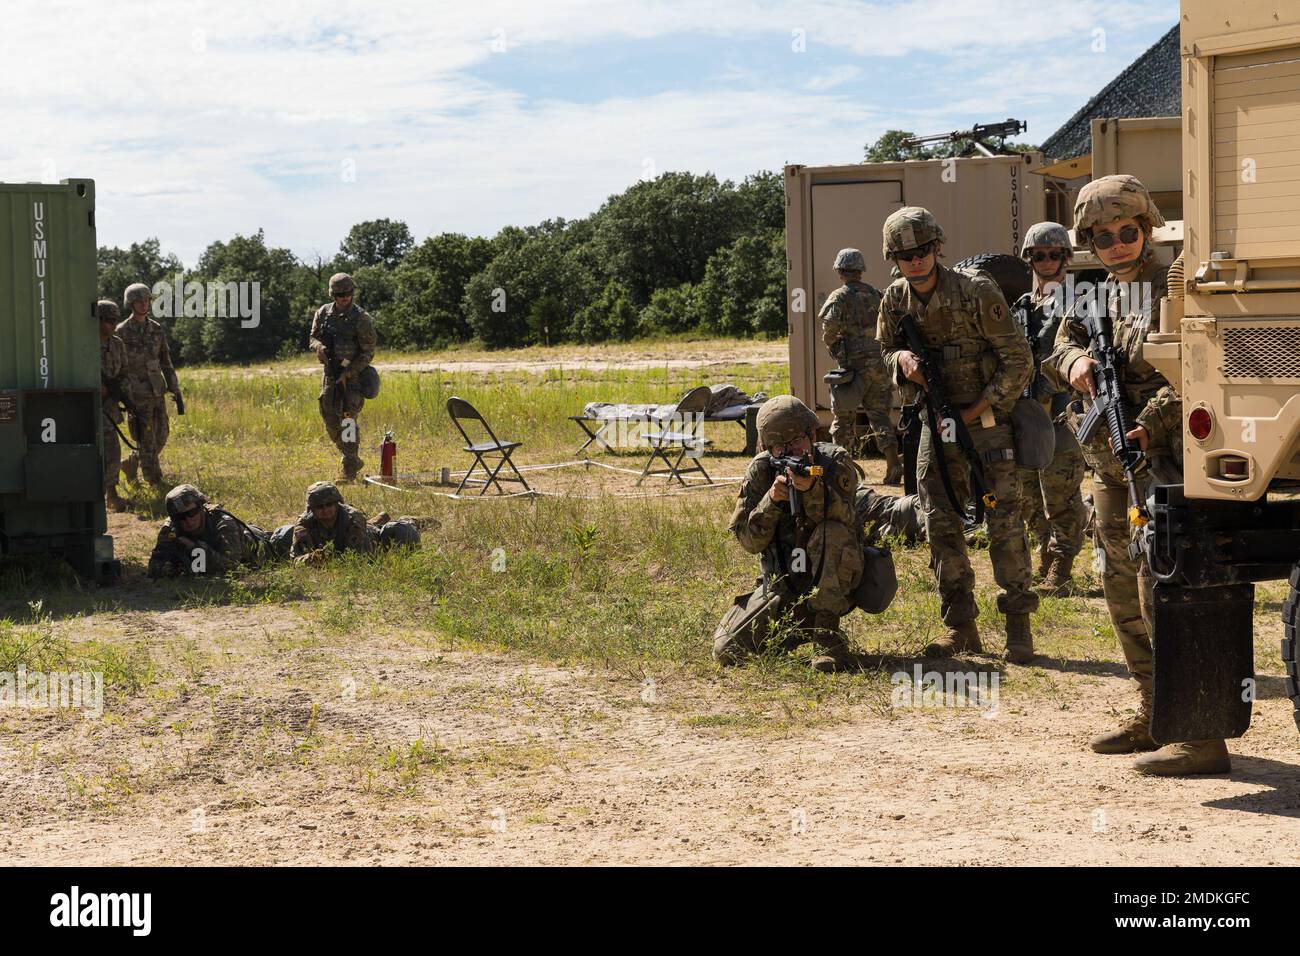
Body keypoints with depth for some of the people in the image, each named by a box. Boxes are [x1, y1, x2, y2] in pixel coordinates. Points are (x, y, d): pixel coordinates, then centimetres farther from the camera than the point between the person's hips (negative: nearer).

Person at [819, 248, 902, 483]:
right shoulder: (875, 295, 12)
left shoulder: (839, 297, -5)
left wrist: (831, 345, -2)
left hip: (852, 364, -4)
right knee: (879, 412, 7)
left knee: (844, 415, 8)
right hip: (878, 363, 4)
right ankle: (892, 461, -8)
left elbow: (830, 323, -19)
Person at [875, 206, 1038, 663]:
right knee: (941, 525, 4)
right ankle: (960, 627, 12)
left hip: (986, 419, -5)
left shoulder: (977, 292, -17)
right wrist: (901, 359, -11)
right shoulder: (895, 301, -2)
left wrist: (973, 413, -15)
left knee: (1004, 525, -5)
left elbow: (1018, 363, -13)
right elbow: (885, 352, 15)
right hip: (936, 424, 5)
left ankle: (1018, 626, 2)